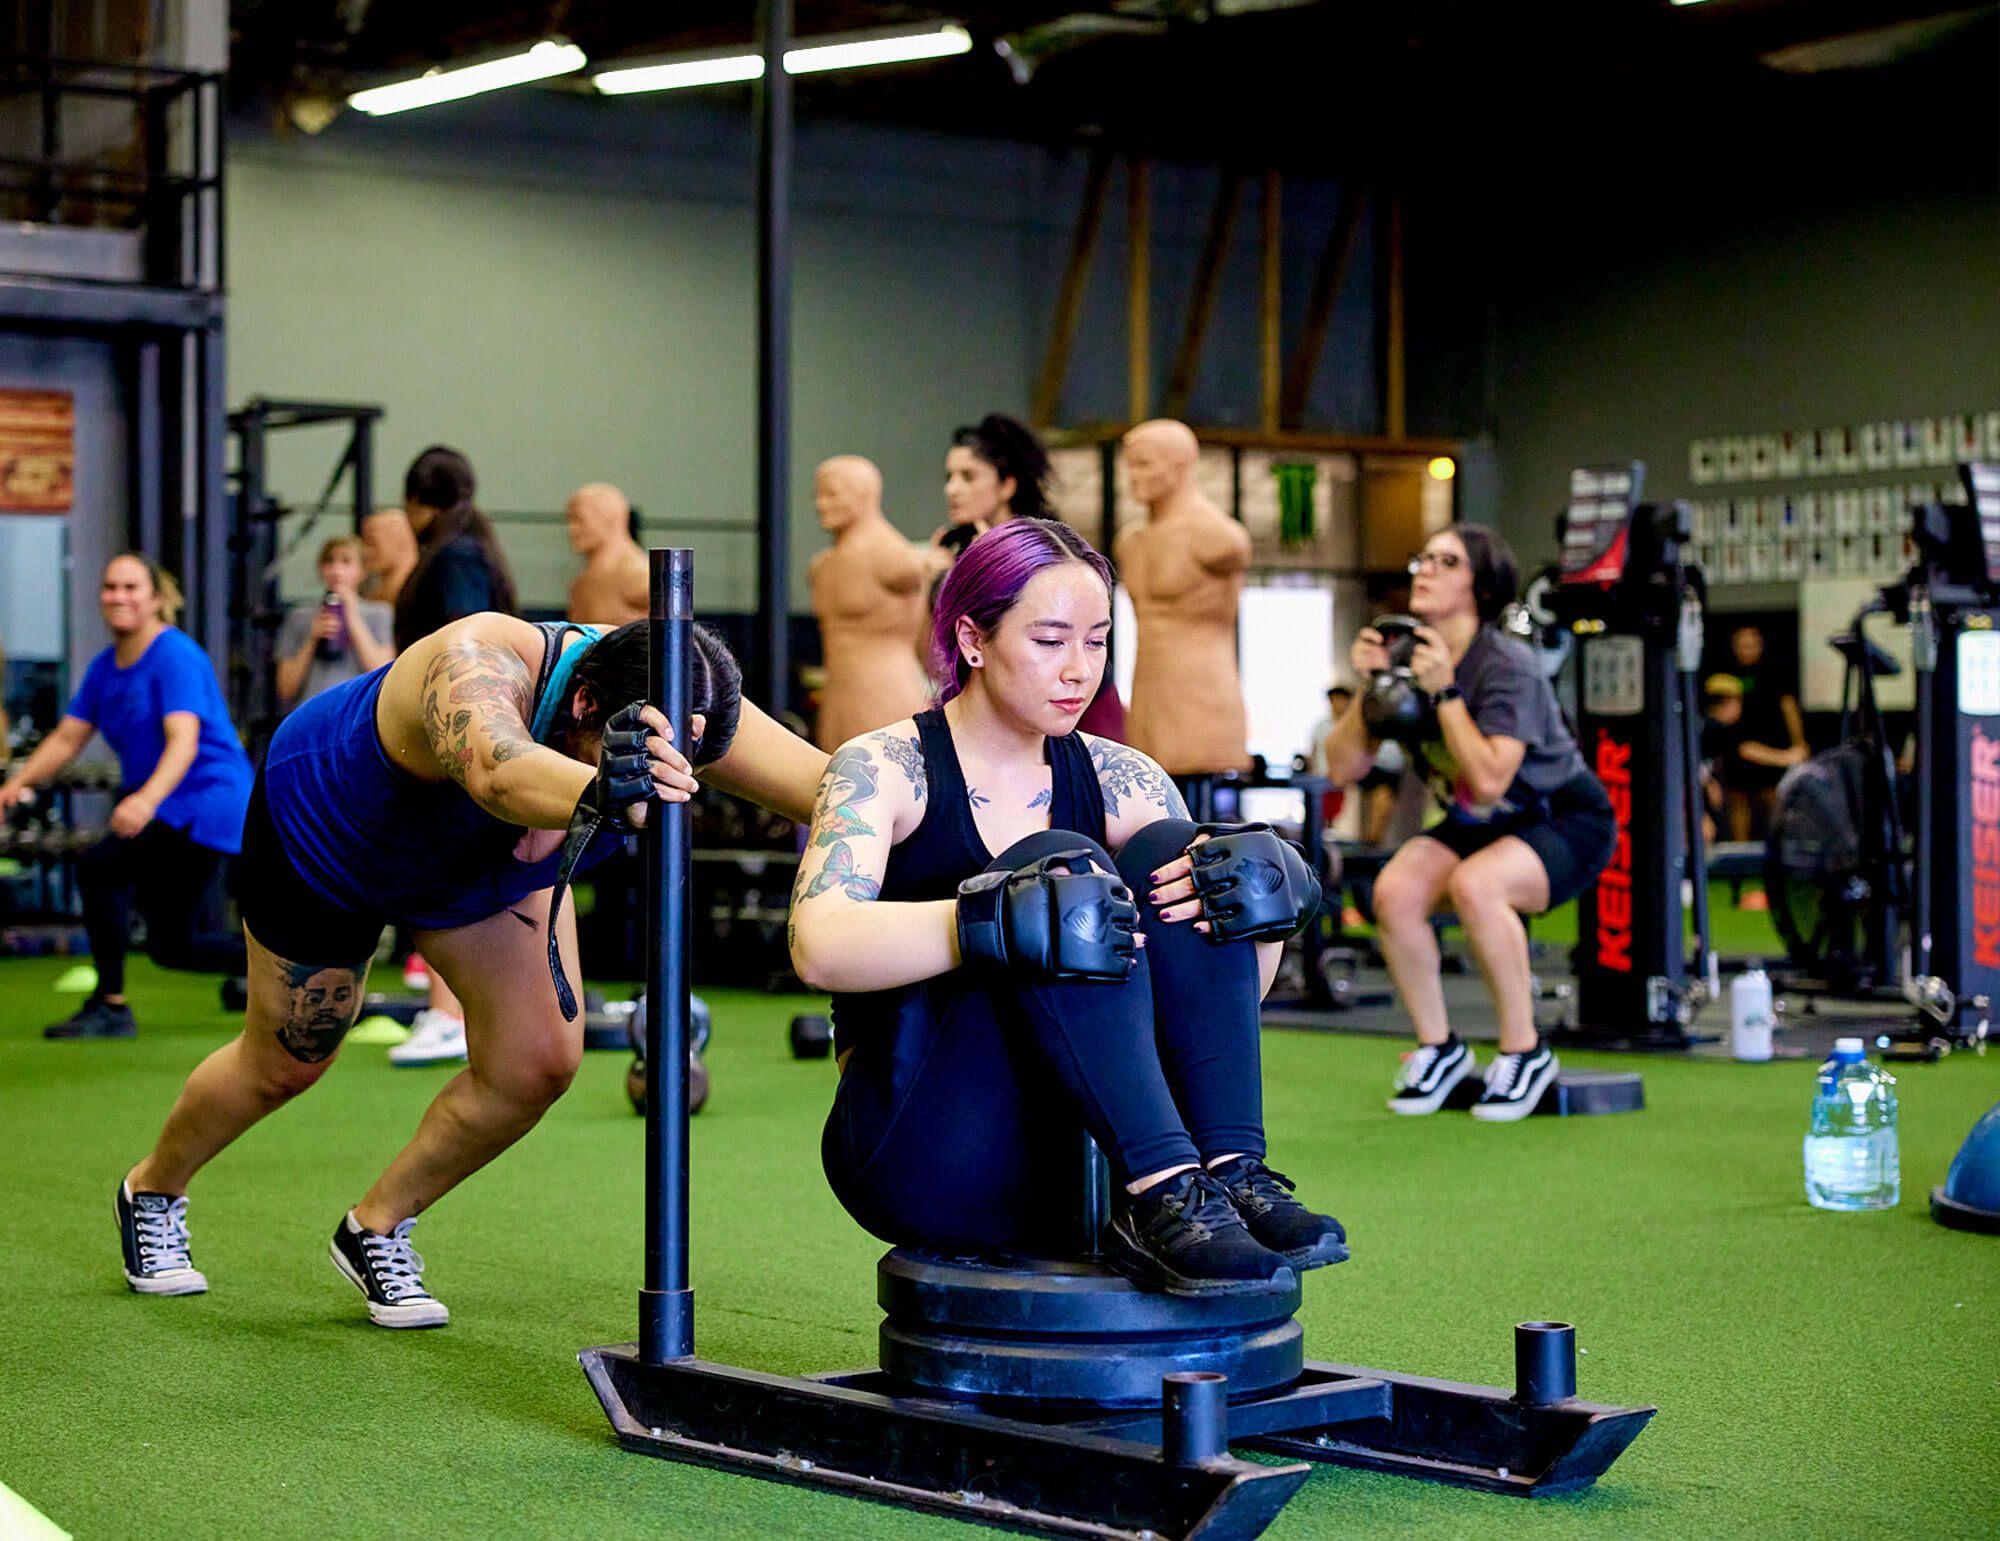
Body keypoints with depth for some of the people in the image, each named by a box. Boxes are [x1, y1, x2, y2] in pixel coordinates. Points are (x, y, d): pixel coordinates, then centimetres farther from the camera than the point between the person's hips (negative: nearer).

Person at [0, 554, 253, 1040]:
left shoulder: (176, 655, -17)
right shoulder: (105, 666, 8)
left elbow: (184, 742, -28)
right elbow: (66, 739, 8)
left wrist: (146, 799, -44)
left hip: (205, 801, -9)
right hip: (161, 809, 9)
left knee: (98, 867, -23)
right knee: (170, 945, 12)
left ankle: (110, 1007, -13)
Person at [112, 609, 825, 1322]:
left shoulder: (682, 711, -34)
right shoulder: (479, 666, -47)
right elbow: (498, 772, -71)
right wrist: (598, 791, -91)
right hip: (323, 830, -4)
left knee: (538, 1063, -9)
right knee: (284, 1064, 12)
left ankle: (377, 1227, 17)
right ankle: (152, 1192, 44)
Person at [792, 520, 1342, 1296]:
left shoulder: (1116, 780, 8)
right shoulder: (884, 769, -5)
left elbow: (1227, 988, 4)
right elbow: (818, 948, -24)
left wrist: (1259, 896, -19)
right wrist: (1000, 923, -38)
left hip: (1079, 1161, 5)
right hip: (929, 1163, -5)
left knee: (1174, 853, -14)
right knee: (1062, 868, -25)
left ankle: (1231, 1174, -27)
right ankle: (1160, 1194, -39)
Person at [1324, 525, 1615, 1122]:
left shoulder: (1507, 666, -23)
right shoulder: (1404, 655, -4)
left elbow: (1489, 779, -34)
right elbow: (1344, 766, -4)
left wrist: (1444, 691, -32)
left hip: (1565, 823, -6)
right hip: (1477, 827, 6)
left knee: (1474, 886, -35)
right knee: (1395, 890, -22)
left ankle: (1524, 1051, -17)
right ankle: (1439, 1048, -2)